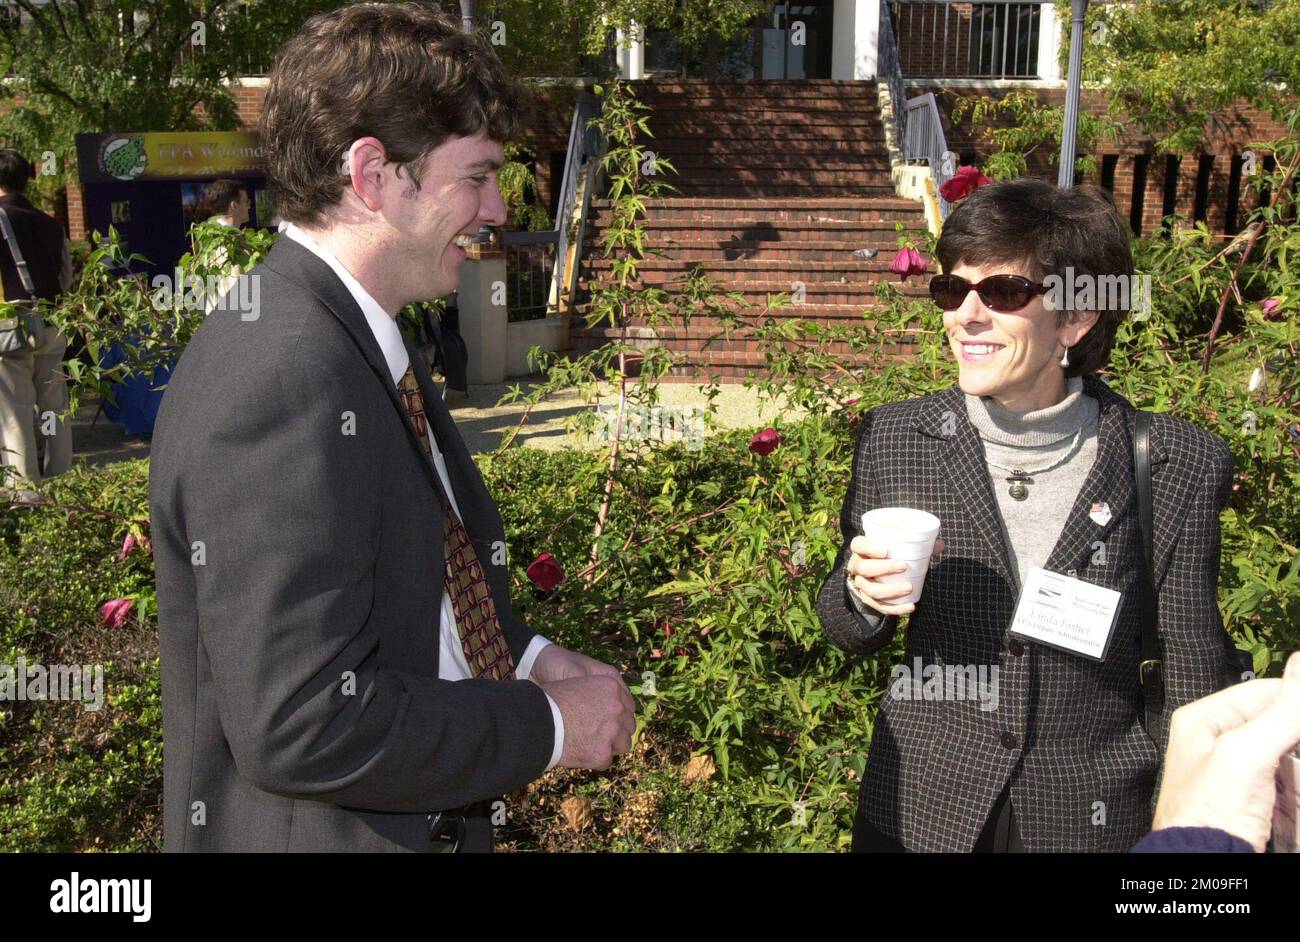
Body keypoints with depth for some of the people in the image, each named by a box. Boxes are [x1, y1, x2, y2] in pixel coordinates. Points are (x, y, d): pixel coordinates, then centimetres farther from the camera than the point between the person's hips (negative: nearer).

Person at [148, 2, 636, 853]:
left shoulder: (368, 346, 3)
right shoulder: (280, 377, -26)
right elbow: (305, 726, -29)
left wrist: (531, 656, -2)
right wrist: (549, 725, -18)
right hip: (325, 830, -8)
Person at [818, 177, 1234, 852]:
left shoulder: (1179, 467, -12)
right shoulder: (893, 439, -8)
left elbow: (1193, 683, -4)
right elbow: (850, 633, 2)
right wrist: (864, 594, -18)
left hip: (1097, 818, -1)